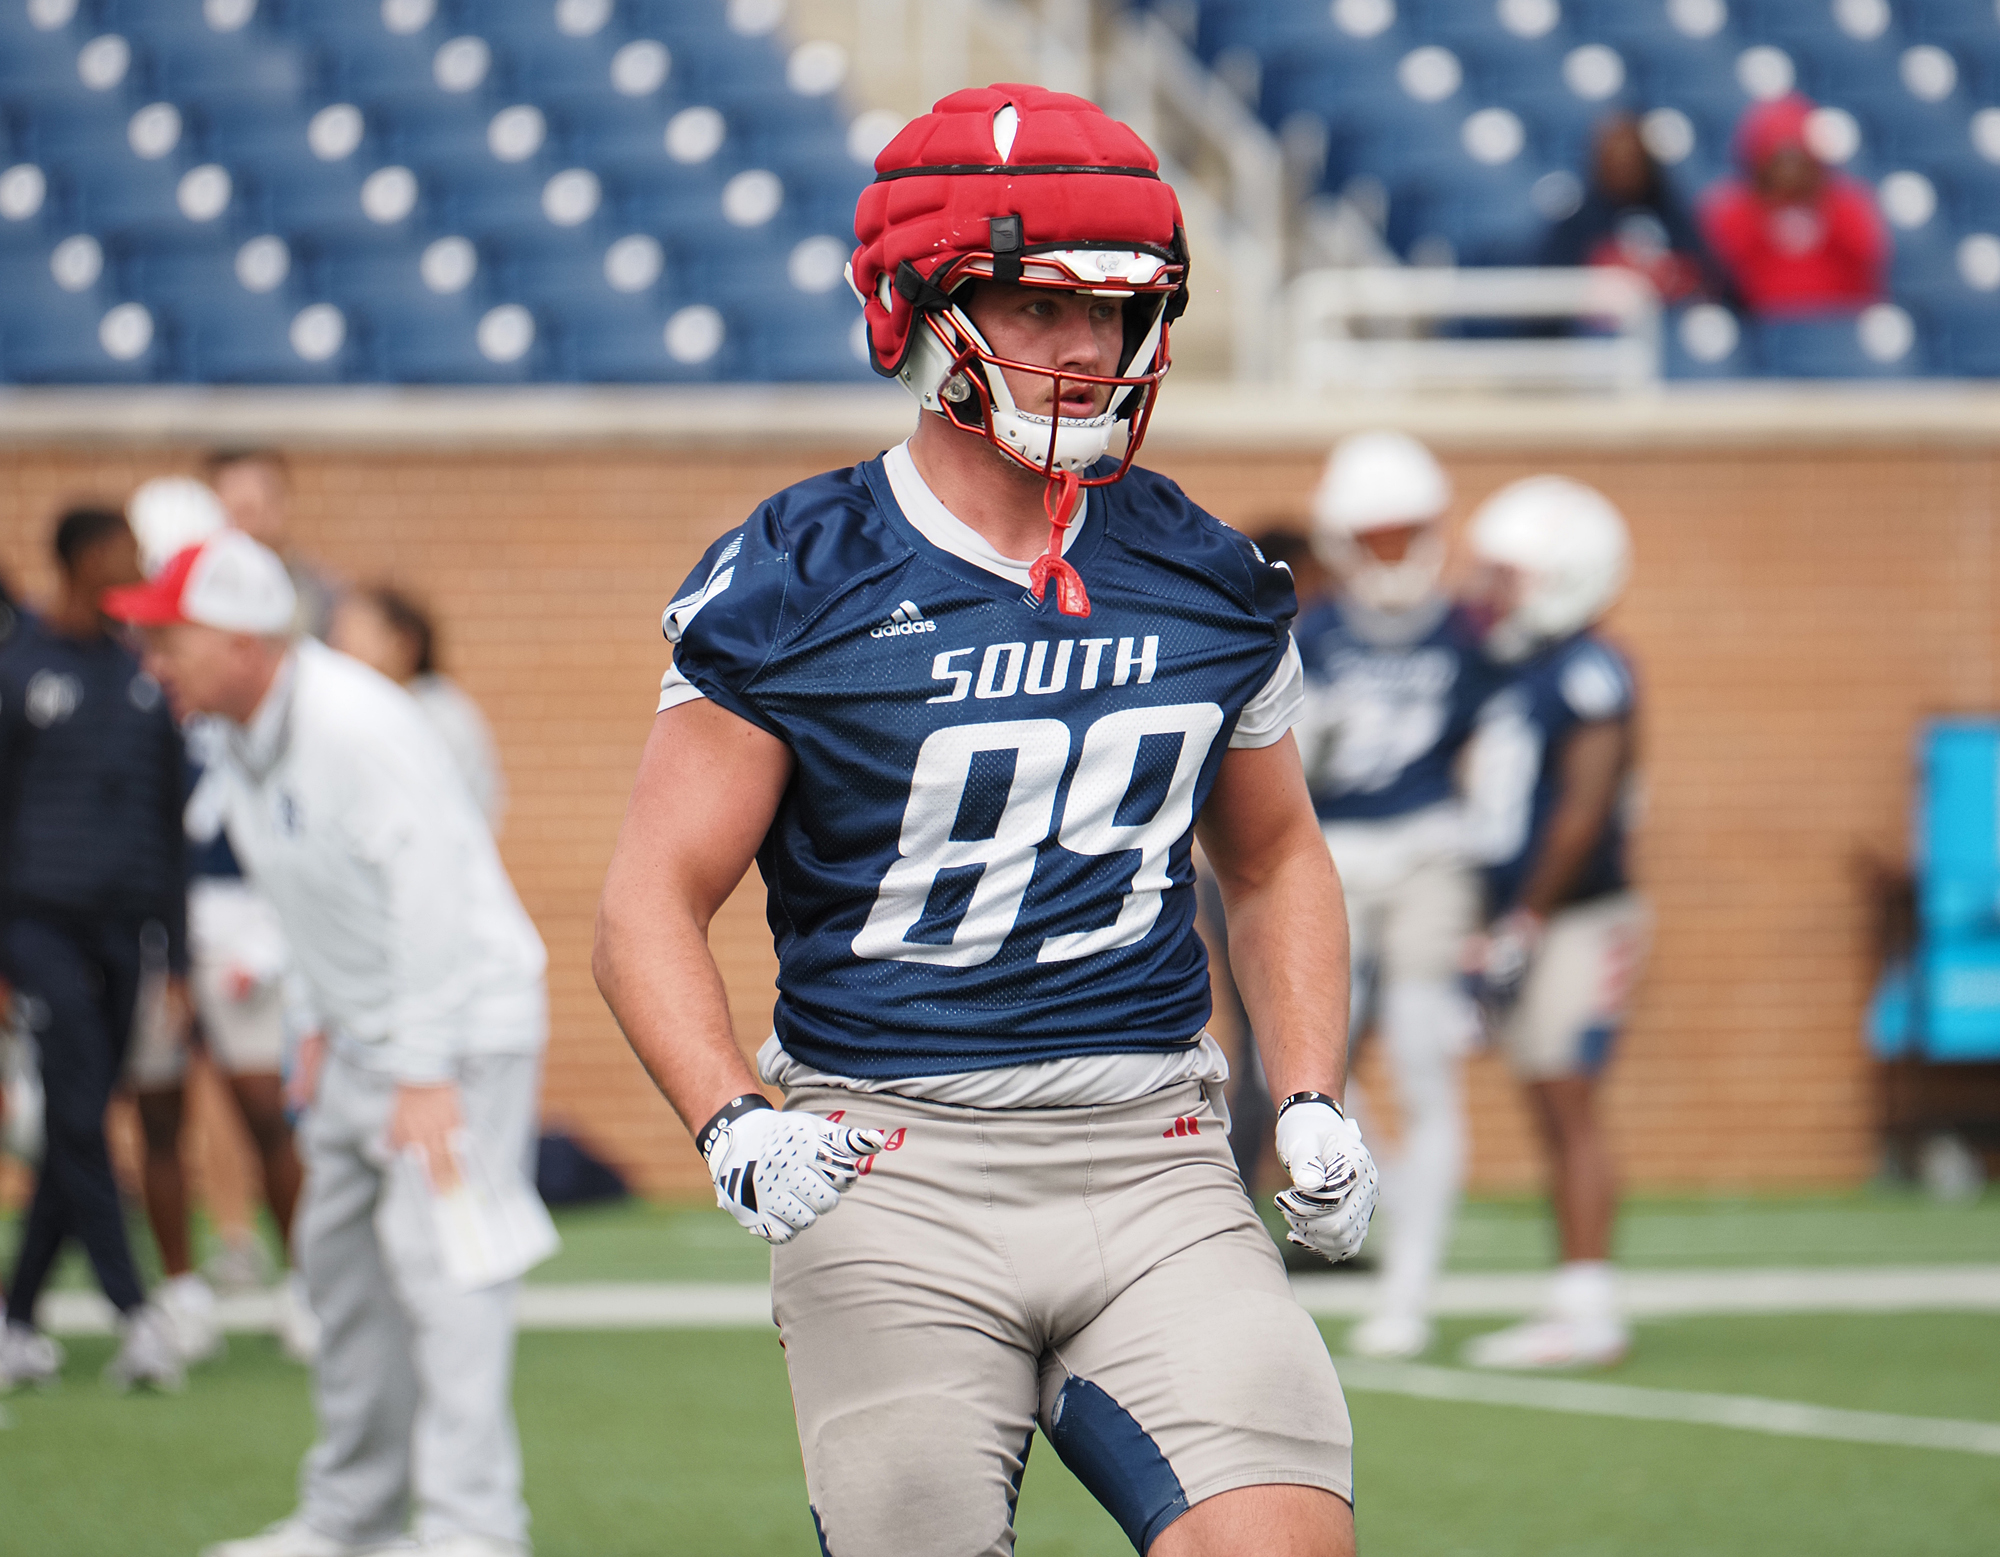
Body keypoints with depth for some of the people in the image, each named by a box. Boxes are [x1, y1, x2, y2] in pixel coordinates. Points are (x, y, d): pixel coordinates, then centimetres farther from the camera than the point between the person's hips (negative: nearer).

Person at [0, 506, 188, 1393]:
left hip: (125, 926, 4)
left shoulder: (143, 678, 13)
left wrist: (177, 953, 15)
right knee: (77, 1114, -12)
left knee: (76, 1127, 4)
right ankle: (134, 1313, -16)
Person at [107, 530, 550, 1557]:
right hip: (369, 1034, 9)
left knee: (434, 1261, -17)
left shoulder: (354, 726, -22)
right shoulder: (244, 745, 6)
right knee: (343, 1266, 10)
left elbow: (430, 893, -26)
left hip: (462, 1026, -9)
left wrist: (424, 1075, -28)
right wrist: (334, 1026, 17)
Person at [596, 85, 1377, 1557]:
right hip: (893, 1164, -2)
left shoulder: (1209, 586, 10)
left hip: (1154, 1157, 3)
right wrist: (736, 1127, -19)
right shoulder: (793, 589, -3)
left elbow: (1274, 861, 24)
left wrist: (1313, 1103, 10)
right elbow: (652, 902, -3)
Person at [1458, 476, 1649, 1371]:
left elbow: (1584, 812, -18)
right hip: (1523, 923, 9)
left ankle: (1589, 1314, -8)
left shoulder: (1589, 676, -13)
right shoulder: (1515, 681, 15)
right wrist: (1492, 931, 17)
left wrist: (1526, 923, -17)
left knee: (1570, 1106, -9)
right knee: (1553, 1116, 9)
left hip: (1579, 923, -9)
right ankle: (1574, 1303, 12)